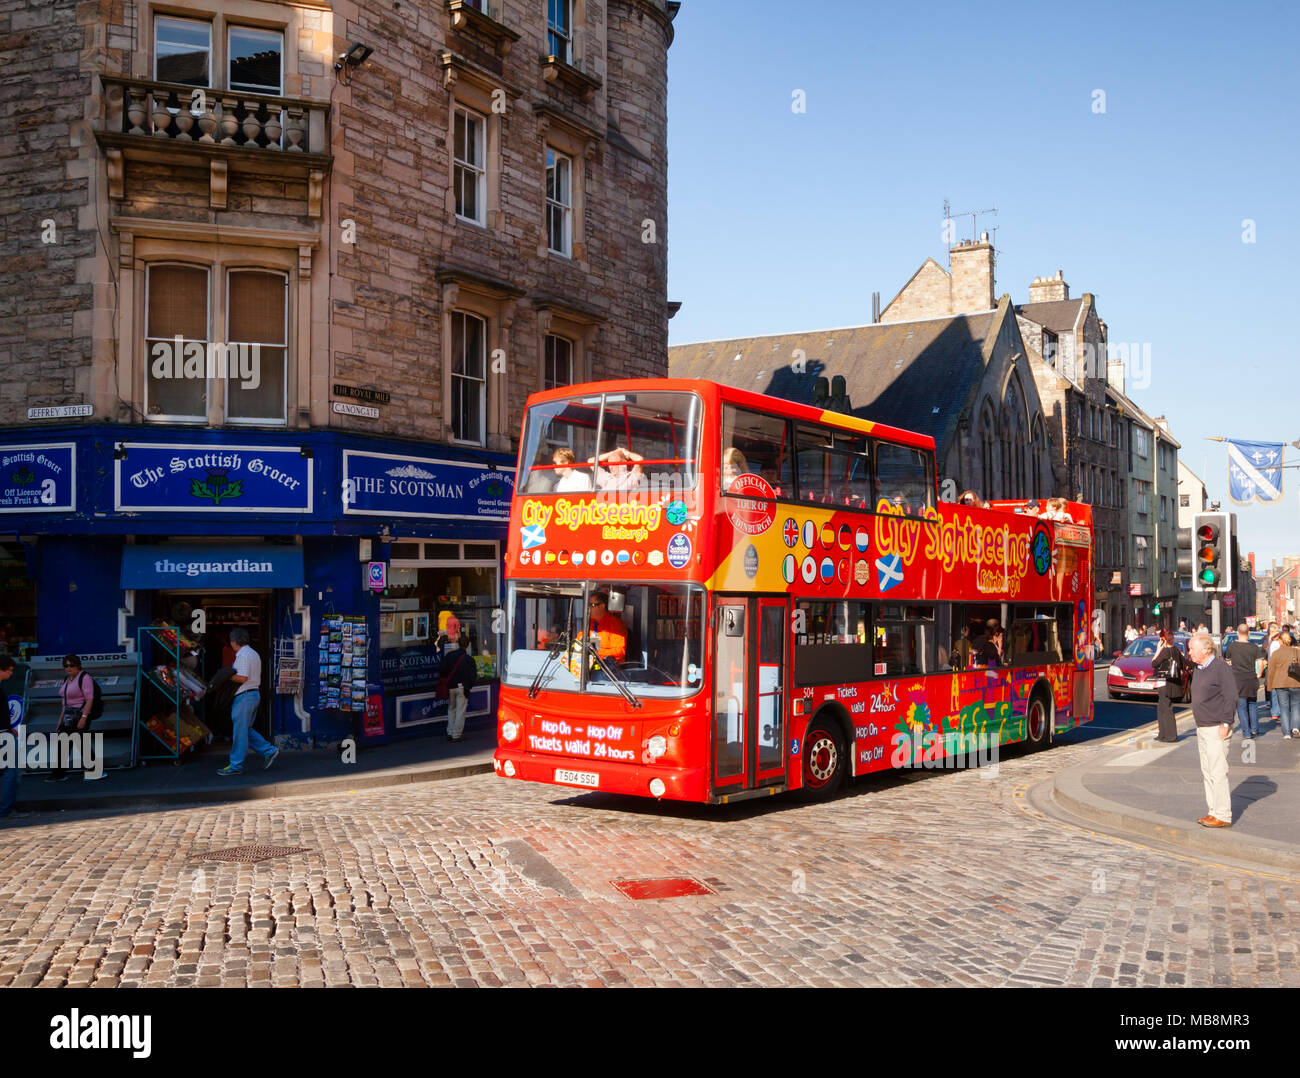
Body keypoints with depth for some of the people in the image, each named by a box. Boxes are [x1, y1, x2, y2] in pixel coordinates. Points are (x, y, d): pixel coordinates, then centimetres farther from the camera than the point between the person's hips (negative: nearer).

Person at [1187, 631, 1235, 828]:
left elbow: (1231, 697, -16)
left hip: (1216, 729, -9)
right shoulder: (1199, 669, 14)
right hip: (1202, 729, 9)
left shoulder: (1220, 668, -13)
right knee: (1207, 773, 12)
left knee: (1218, 772, -7)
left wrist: (1225, 724, -17)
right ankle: (1214, 812, 20)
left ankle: (1223, 815, -2)